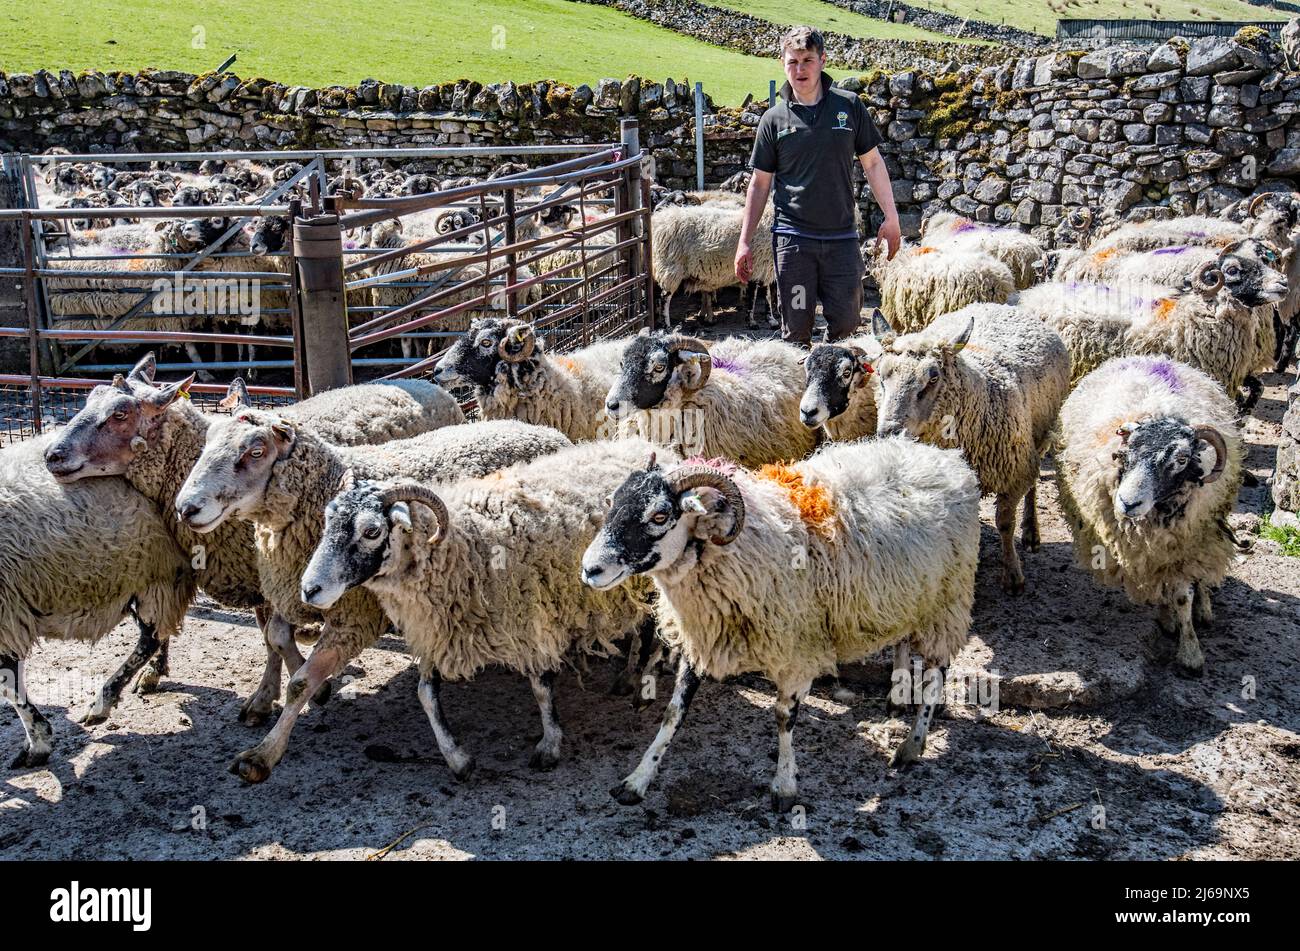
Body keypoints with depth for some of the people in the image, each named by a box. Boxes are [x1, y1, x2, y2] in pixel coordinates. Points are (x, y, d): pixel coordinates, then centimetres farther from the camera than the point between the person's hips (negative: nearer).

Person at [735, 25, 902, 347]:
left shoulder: (849, 106, 4)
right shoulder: (774, 119, 3)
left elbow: (872, 163, 10)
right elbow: (760, 182, 8)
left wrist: (891, 218, 5)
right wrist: (744, 242, 4)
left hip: (841, 236, 1)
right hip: (793, 237, 0)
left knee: (846, 321, 0)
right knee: (796, 328, 1)